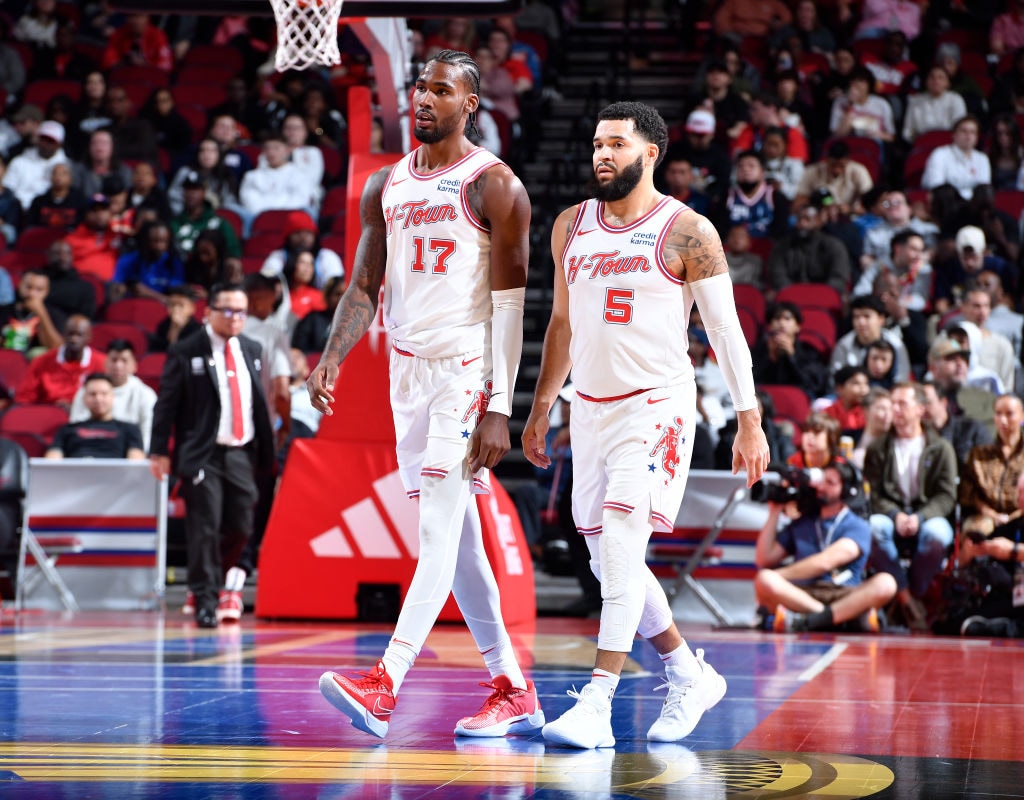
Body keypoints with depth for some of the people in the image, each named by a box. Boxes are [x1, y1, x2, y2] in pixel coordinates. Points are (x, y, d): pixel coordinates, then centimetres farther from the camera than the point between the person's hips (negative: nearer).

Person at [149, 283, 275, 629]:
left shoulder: (252, 350, 13)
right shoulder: (185, 352, -3)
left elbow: (260, 402, 16)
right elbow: (166, 404, -4)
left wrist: (267, 452, 12)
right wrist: (159, 451, -10)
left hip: (241, 454, 5)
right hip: (202, 455, -5)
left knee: (240, 527, 6)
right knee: (205, 528, -7)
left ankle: (209, 585, 28)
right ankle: (205, 600, -1)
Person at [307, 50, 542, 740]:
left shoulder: (494, 186, -7)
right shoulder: (385, 186, 13)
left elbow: (510, 306, -10)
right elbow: (365, 287, 17)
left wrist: (499, 410, -16)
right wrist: (331, 360, -1)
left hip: (468, 368, -7)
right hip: (409, 367, 7)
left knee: (441, 530, -15)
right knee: (455, 534, 8)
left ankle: (383, 687, -25)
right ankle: (513, 690, 14)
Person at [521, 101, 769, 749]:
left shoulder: (688, 232, -7)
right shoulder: (572, 226, 10)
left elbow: (726, 329, -6)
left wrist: (750, 421, -10)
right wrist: (540, 412, 20)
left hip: (657, 404, -7)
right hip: (591, 407, 7)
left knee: (621, 544, -19)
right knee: (611, 562, 9)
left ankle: (597, 706, -20)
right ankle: (691, 676, 26)